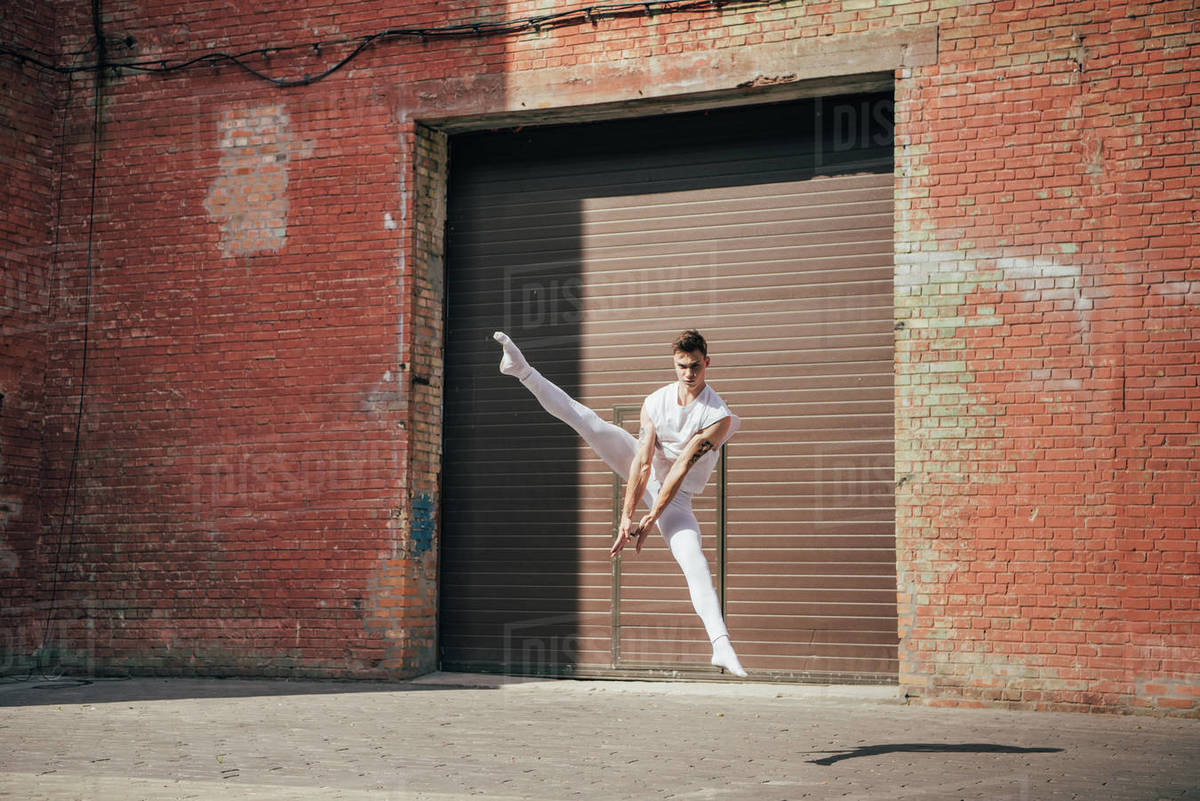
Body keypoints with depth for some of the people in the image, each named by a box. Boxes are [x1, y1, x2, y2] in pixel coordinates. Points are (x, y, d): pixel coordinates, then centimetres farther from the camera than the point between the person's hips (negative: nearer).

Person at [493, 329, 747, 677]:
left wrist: (651, 519, -28)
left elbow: (681, 468, -27)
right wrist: (627, 515, -27)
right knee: (586, 422, -12)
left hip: (675, 497, -3)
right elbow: (642, 462, -19)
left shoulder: (720, 416, -22)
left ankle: (721, 644, -30)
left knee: (693, 560, -22)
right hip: (643, 474, 3)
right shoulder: (655, 402, -12)